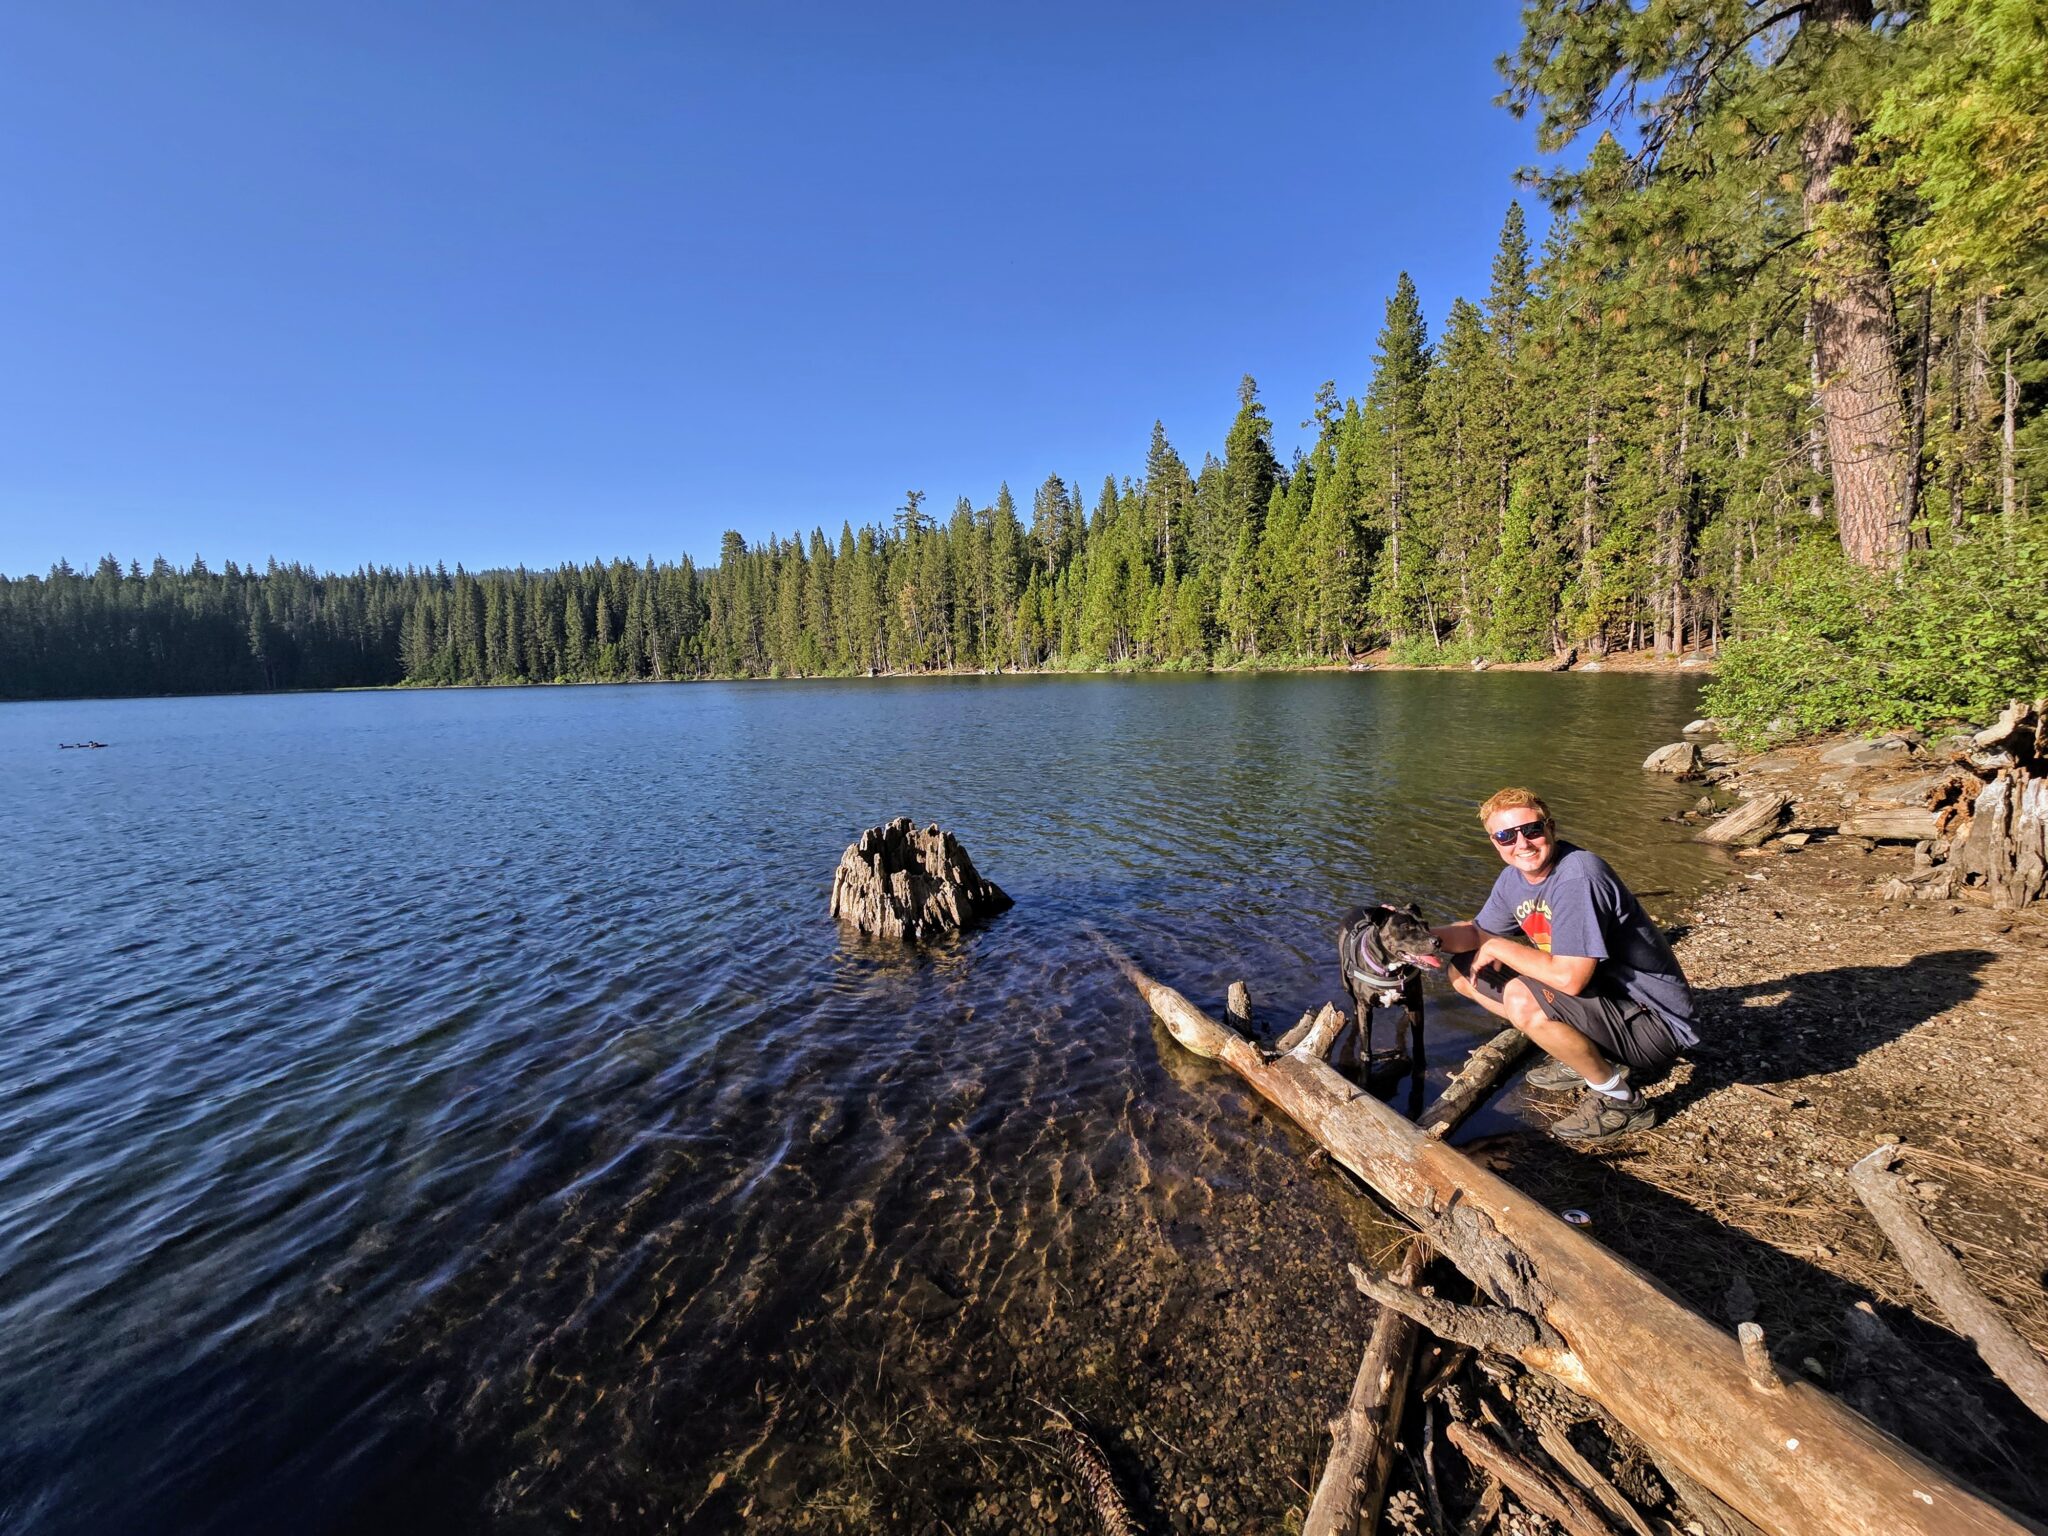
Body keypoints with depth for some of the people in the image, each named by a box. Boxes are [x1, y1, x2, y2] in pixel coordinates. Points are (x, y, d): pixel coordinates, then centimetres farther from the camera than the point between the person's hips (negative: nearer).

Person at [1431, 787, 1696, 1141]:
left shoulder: (1578, 878, -28)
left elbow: (1569, 978, -34)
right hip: (1600, 996, 9)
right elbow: (1478, 932, 10)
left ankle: (1619, 1098, -6)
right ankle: (1584, 1056, 13)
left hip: (1652, 1021, -9)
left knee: (1523, 1000, -33)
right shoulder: (1514, 879, -1)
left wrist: (1498, 947, -19)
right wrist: (1428, 935, -11)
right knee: (1463, 971, 5)